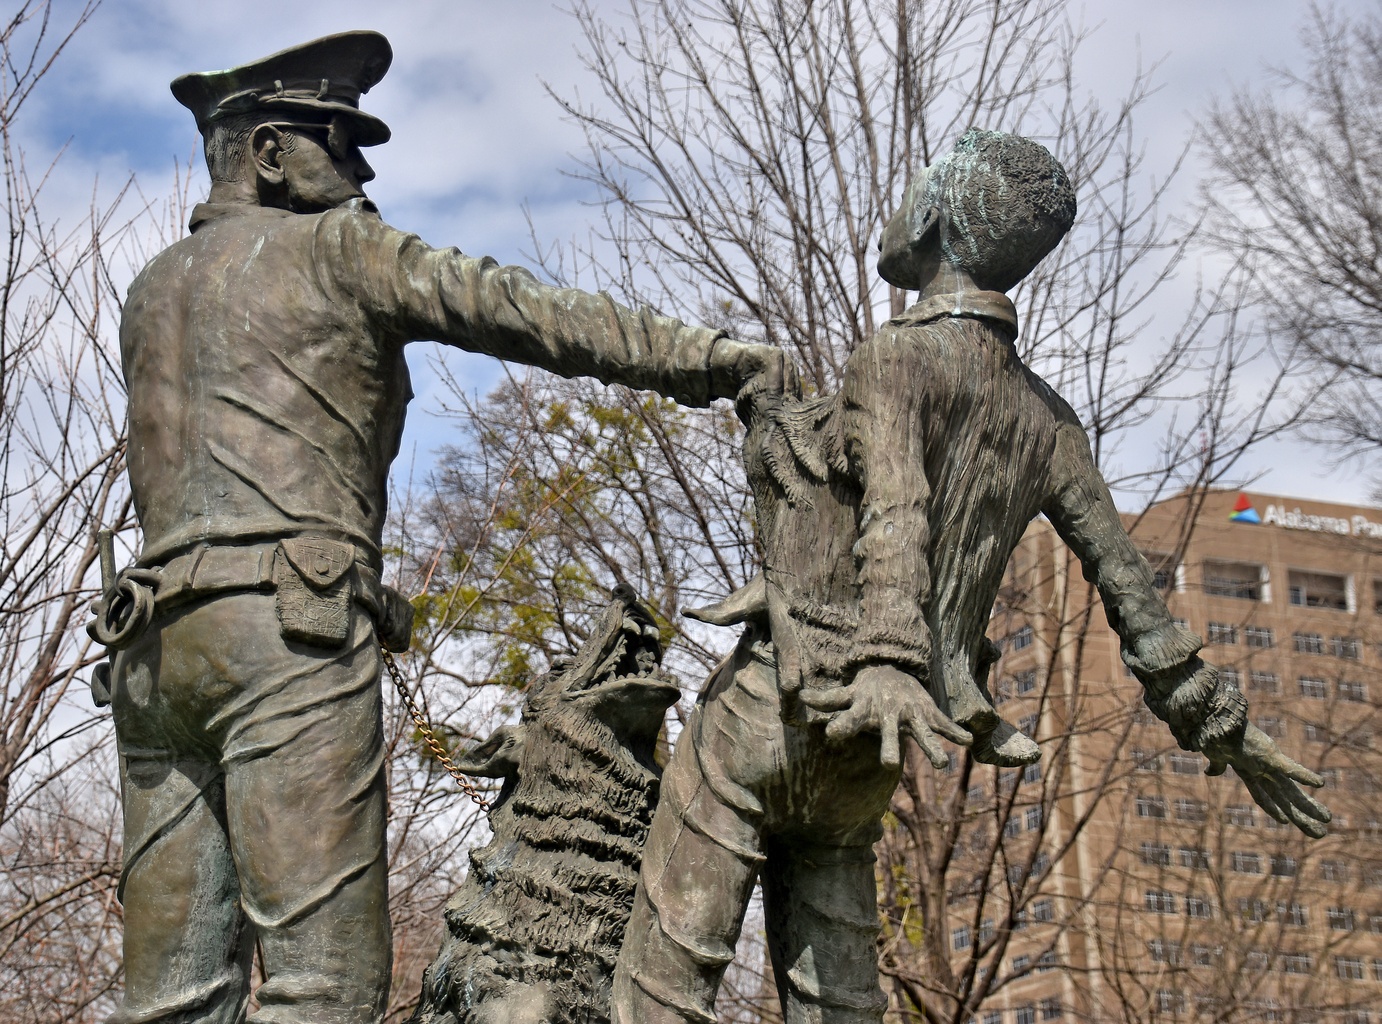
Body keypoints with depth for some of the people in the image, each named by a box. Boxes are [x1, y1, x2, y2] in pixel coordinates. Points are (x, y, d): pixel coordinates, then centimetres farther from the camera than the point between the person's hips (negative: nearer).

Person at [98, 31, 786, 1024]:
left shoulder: (151, 288, 26)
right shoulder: (334, 246, 6)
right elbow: (522, 312, 0)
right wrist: (703, 355, 1)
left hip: (157, 641, 7)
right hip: (288, 626, -7)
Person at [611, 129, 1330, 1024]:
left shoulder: (901, 354, -8)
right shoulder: (1044, 417, 12)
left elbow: (895, 514, -25)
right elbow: (1128, 582, 13)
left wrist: (885, 664, -39)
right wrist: (1219, 722, 20)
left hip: (781, 705, -7)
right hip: (865, 752, 7)